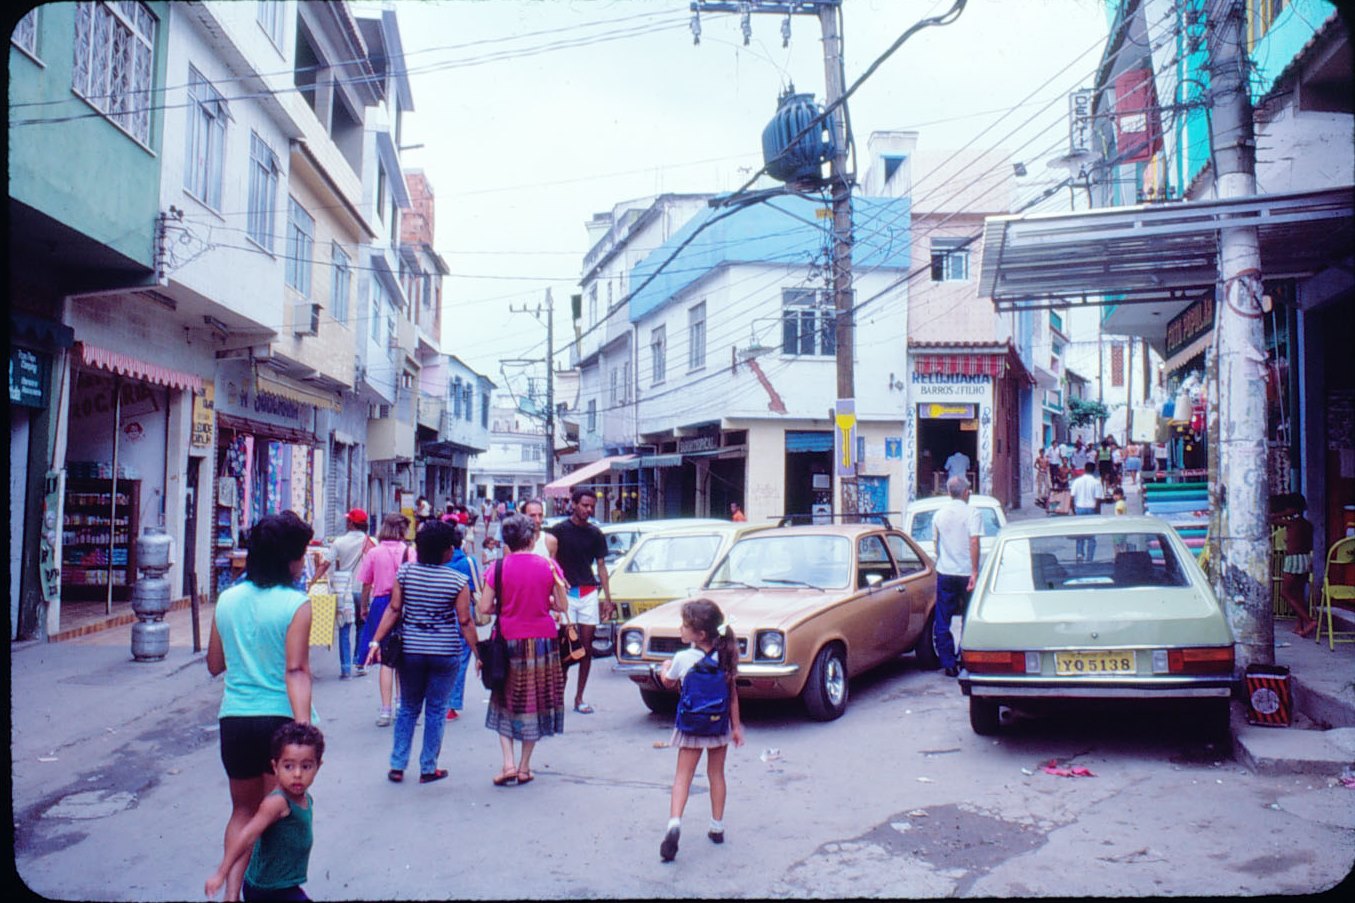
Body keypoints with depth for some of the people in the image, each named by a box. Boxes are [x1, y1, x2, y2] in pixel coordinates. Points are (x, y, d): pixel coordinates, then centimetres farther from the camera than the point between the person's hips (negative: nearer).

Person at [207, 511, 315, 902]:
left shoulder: (226, 600, 4)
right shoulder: (296, 604, -12)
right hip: (278, 718, -4)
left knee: (243, 811, 20)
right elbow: (295, 672, -20)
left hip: (233, 719, 4)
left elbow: (214, 665, 13)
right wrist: (304, 729, -24)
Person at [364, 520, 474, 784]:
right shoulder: (457, 580, -10)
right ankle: (428, 769, 16)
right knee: (436, 710, 10)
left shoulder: (405, 572, -3)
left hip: (410, 649, 3)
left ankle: (397, 766, 18)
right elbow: (465, 622, -8)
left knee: (408, 708, 16)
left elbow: (393, 610, -4)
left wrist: (376, 641, 0)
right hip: (445, 652, -2)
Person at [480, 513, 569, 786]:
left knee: (506, 702, 13)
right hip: (543, 641, 1)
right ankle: (524, 767, 17)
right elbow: (562, 606, -1)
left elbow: (485, 608, -7)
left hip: (509, 641, -1)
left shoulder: (498, 568, -7)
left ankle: (508, 764, 2)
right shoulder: (549, 566, -4)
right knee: (535, 703, 12)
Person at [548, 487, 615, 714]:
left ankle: (579, 697, 13)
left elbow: (601, 566, 12)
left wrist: (608, 598, 6)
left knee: (587, 647, 4)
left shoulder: (595, 534, 9)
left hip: (589, 593, 3)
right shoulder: (559, 530, 0)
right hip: (565, 593, -3)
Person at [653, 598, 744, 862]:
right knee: (716, 774, 17)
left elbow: (668, 683, 4)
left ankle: (674, 823, -15)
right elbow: (732, 694, 0)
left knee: (683, 776, 3)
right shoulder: (725, 657, -6)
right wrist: (736, 727, 9)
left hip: (691, 727, -3)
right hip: (720, 726, 3)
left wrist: (664, 668, 25)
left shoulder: (683, 658, -15)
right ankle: (717, 827, 24)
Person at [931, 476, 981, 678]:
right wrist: (975, 572, -15)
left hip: (944, 573, 3)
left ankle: (949, 665, 4)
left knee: (942, 622, 6)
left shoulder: (939, 514, 8)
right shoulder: (972, 513, -6)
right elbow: (974, 542, -15)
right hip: (966, 572, -3)